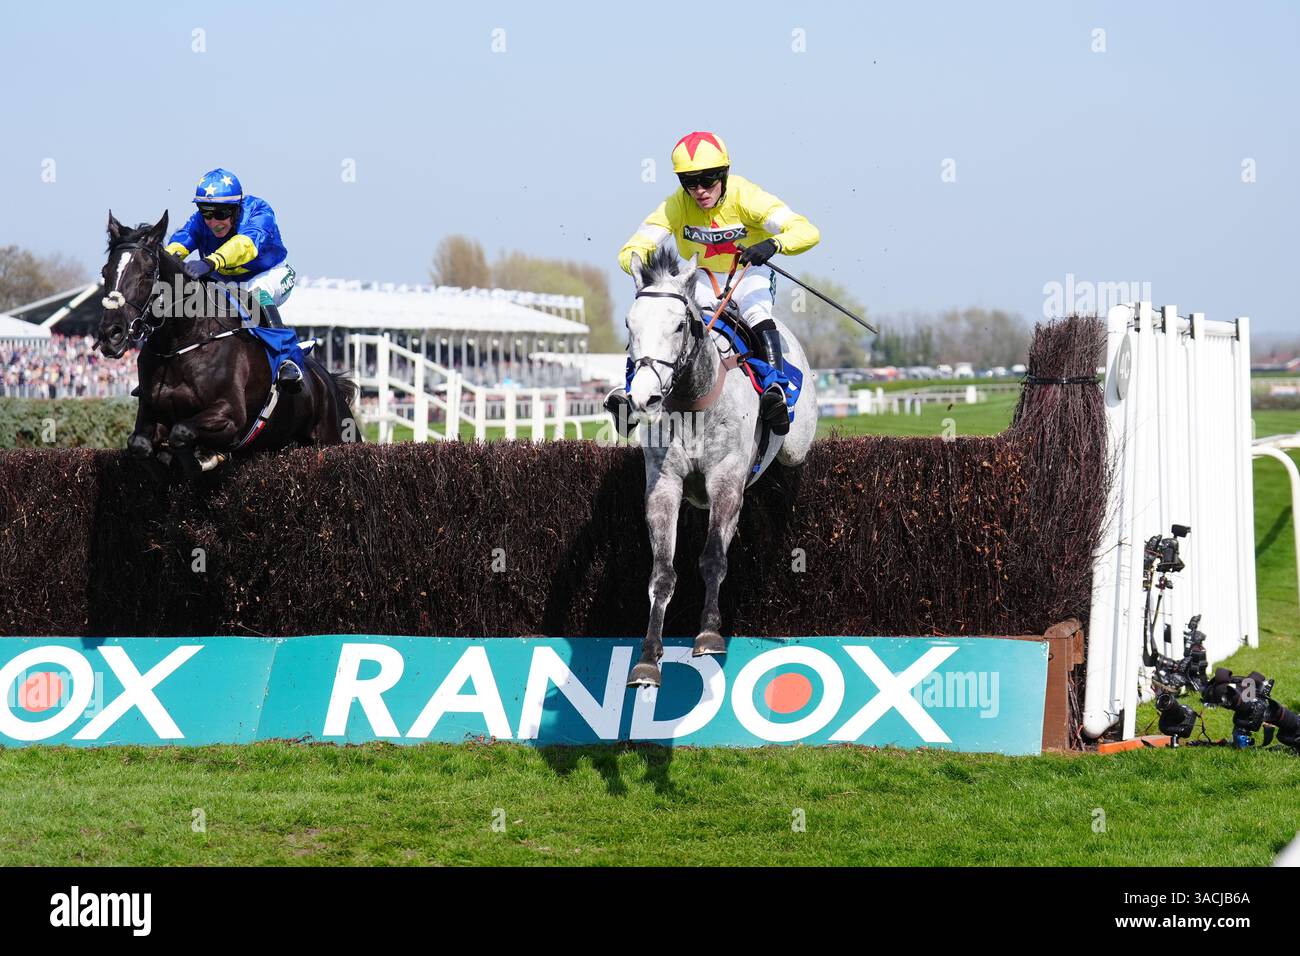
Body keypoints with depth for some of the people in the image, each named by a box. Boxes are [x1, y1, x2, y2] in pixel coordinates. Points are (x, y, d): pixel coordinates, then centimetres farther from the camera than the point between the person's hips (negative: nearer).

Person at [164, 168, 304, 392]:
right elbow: (183, 237, -37)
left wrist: (210, 262, -70)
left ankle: (287, 358, -41)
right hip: (227, 282, 6)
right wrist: (170, 257, -64)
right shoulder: (200, 220, -16)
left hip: (271, 275, -6)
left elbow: (247, 242, -52)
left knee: (258, 291, -37)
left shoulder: (259, 212, -30)